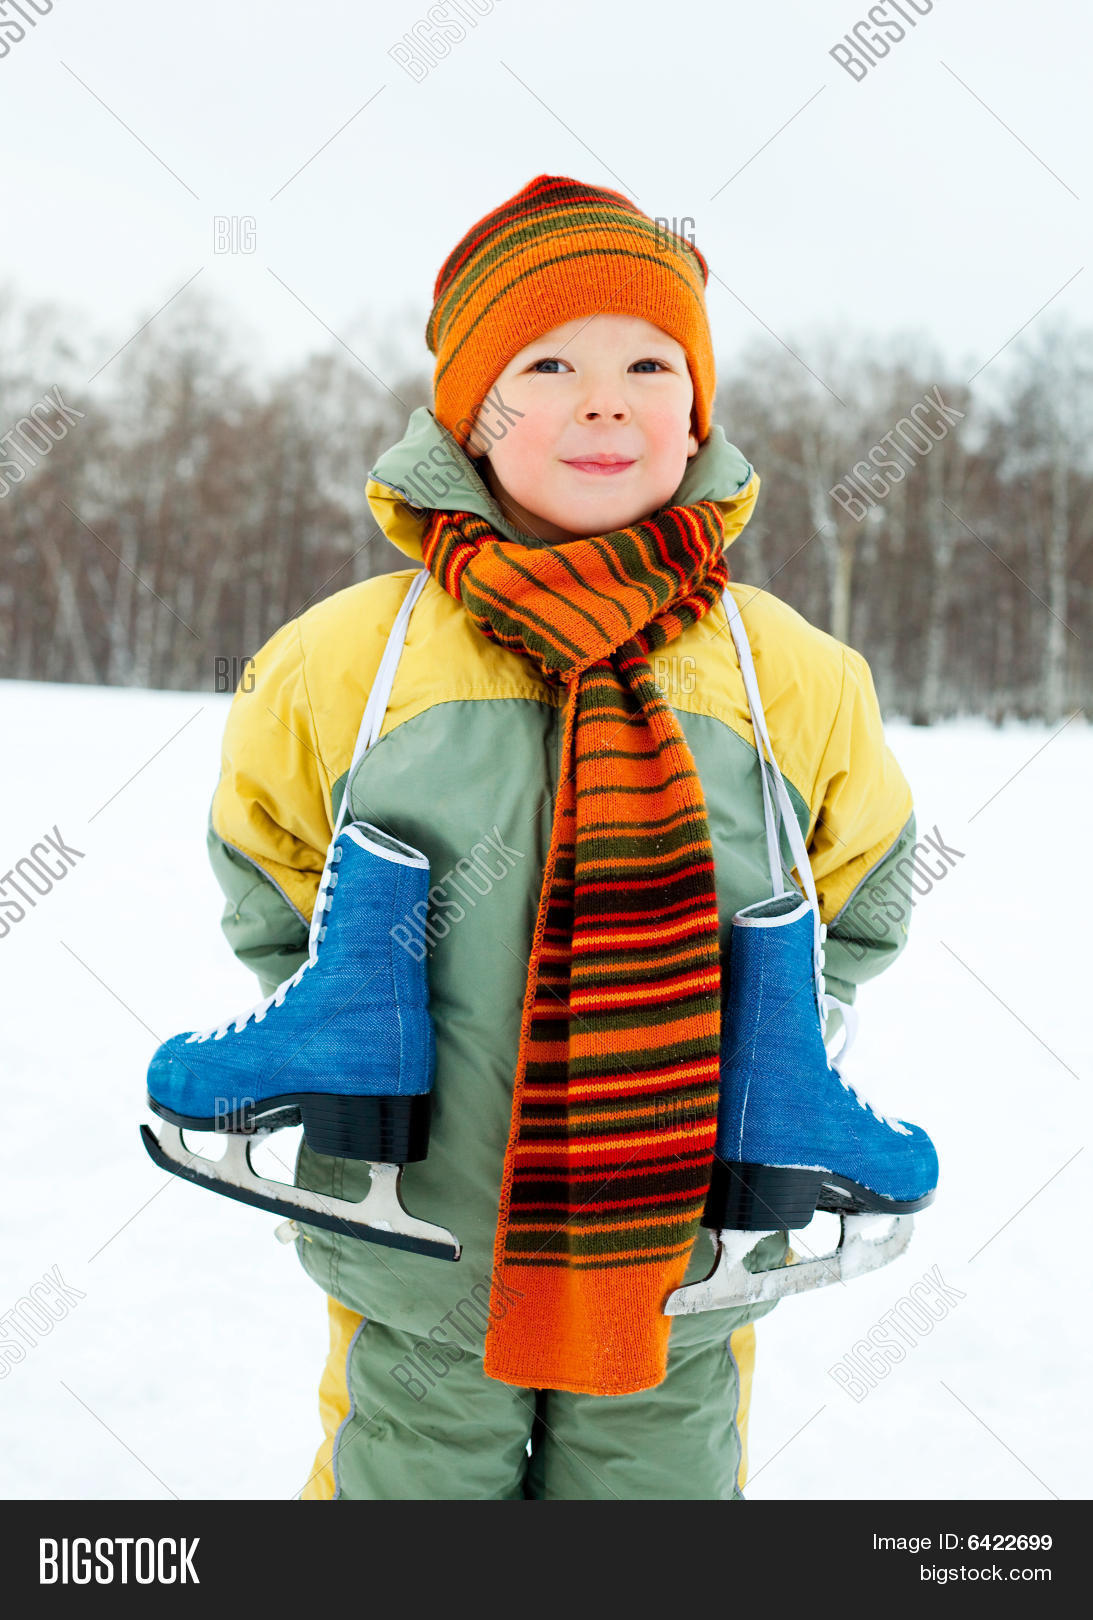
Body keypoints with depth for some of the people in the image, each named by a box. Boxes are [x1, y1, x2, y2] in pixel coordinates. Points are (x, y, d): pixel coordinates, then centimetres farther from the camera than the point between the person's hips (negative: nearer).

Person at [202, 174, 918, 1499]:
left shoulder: (801, 680, -5)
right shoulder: (333, 664, -7)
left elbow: (857, 914, 9)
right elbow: (269, 906, 7)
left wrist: (740, 1057, -2)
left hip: (688, 1277, 1)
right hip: (415, 1285, 0)